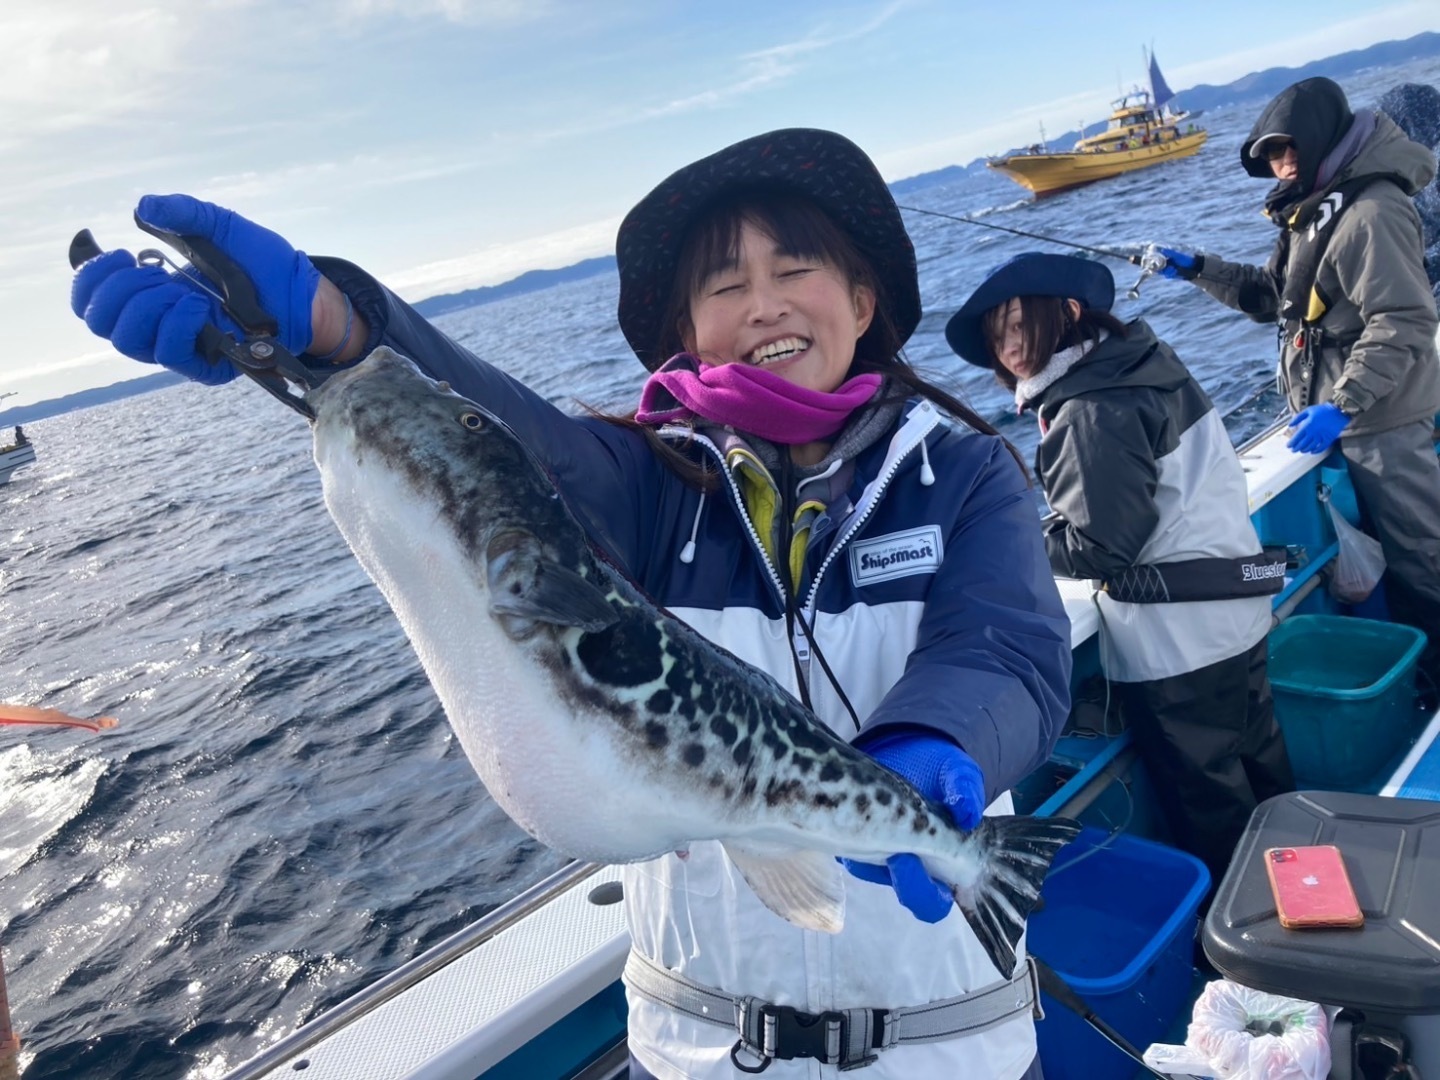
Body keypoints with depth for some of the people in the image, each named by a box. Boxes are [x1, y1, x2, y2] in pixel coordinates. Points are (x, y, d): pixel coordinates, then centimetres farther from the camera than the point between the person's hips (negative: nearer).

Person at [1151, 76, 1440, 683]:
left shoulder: (1370, 211, -21)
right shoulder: (1314, 209, 12)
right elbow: (1271, 296, 16)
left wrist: (1343, 405, -32)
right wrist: (1197, 269, 5)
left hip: (1382, 422, -10)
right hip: (1349, 417, 11)